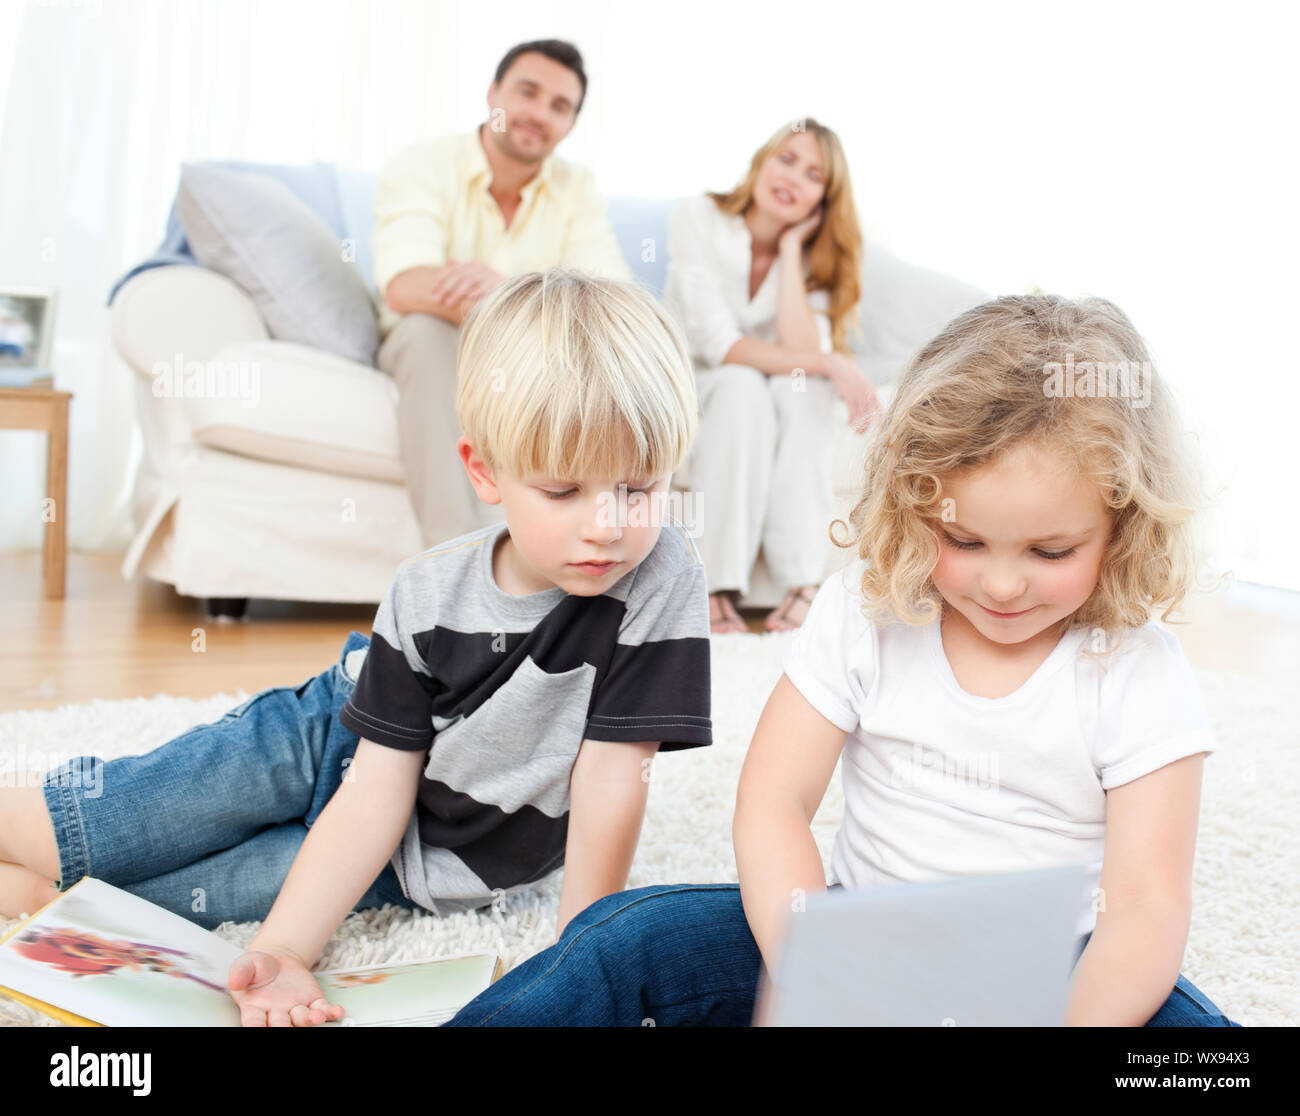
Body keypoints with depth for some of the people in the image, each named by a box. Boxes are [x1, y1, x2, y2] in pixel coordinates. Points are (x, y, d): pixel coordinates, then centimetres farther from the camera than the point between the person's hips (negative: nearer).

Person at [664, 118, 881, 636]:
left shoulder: (813, 253, -2)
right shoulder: (696, 217, -12)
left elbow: (804, 351, -22)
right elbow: (719, 344, -22)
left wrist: (791, 248, -17)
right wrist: (830, 364, -30)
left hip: (777, 420, 3)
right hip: (696, 393, -2)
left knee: (799, 388, -31)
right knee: (743, 385, -35)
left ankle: (803, 582, -38)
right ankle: (717, 586, -38)